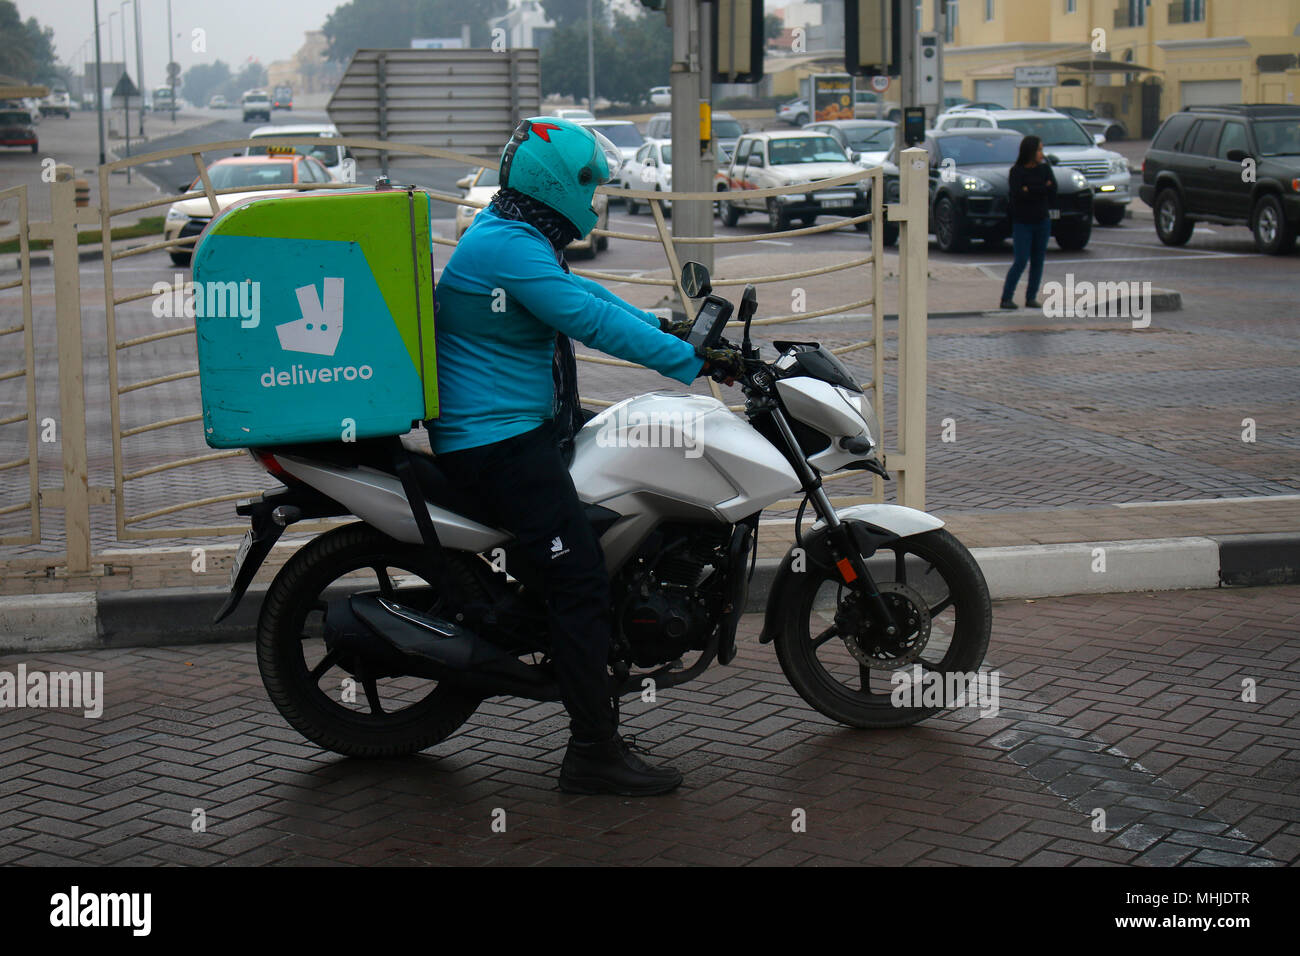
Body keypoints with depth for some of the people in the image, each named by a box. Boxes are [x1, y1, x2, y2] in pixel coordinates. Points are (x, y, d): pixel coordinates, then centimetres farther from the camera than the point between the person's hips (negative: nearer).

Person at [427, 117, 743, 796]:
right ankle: (594, 754, -10)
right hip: (499, 441, -12)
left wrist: (662, 326, 21)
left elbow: (583, 294, 24)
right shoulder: (509, 246, -20)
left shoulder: (509, 233, 14)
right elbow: (593, 320, -25)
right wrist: (692, 361, -23)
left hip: (526, 427, 12)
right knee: (579, 581, -14)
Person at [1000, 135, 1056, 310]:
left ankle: (1031, 297, 10)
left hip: (1042, 221, 4)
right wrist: (1042, 189, -14)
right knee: (1021, 261, -11)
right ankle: (1007, 297, -5)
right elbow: (1017, 194, -20)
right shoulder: (1016, 171, -6)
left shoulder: (1044, 169, 6)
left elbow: (1053, 190, -4)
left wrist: (1029, 190, -12)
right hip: (1022, 223, -4)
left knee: (1038, 261, 4)